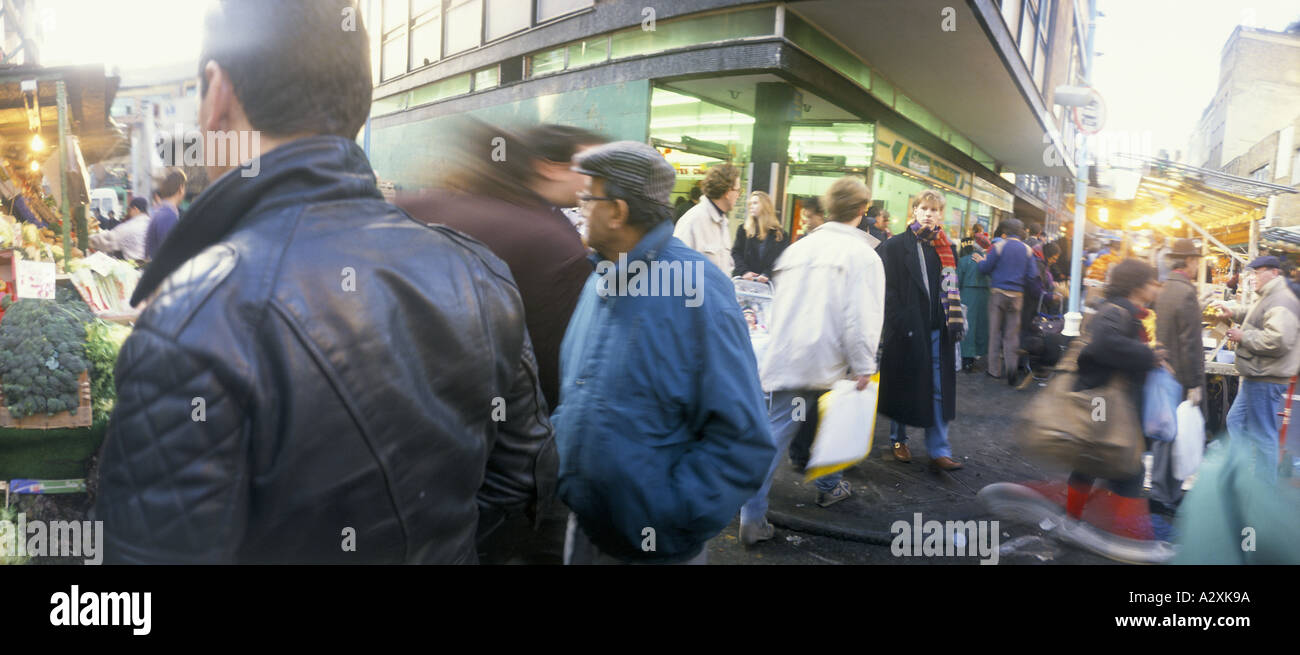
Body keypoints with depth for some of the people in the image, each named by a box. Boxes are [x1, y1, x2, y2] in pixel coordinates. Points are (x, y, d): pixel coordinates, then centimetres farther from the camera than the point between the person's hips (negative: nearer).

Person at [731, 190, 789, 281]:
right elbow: (736, 253, 4)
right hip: (743, 280, 1)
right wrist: (744, 271, -12)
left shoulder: (779, 234, 5)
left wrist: (767, 274, -16)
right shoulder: (743, 230, 10)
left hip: (766, 282, -1)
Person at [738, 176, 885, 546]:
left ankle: (753, 518, -6)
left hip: (785, 358, 4)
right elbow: (862, 317, -12)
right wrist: (863, 367, -9)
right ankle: (829, 487, 40)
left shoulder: (799, 247, 11)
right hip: (829, 363, -3)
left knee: (775, 433, 0)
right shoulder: (863, 255, -4)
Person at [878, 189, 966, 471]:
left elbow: (953, 289, 11)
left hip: (938, 331, 3)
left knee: (939, 388, 2)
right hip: (907, 329, -3)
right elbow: (888, 289, -7)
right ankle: (899, 439, 27)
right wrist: (900, 323, -14)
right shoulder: (896, 246, -2)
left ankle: (939, 450, 6)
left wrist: (955, 325, 2)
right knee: (903, 385, 9)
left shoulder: (948, 249, 10)